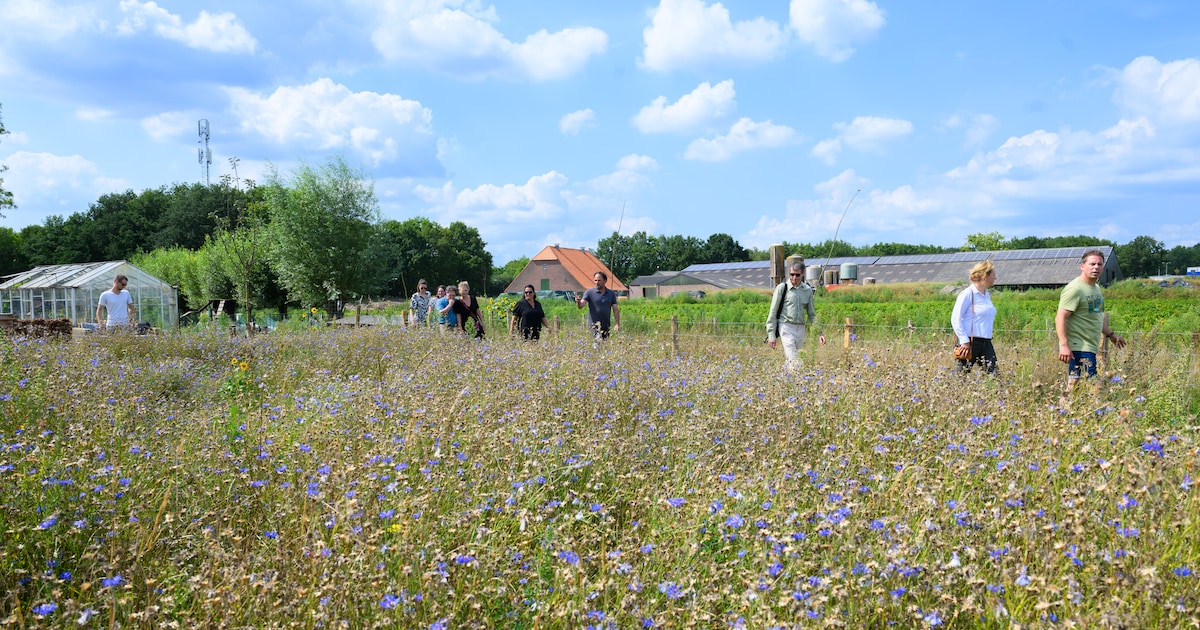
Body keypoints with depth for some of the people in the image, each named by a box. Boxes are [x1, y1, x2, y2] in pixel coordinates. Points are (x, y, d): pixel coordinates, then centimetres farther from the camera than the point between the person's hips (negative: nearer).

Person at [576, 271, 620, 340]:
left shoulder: (611, 293, 8)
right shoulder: (589, 292, -1)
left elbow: (615, 309, 7)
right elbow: (581, 305, -11)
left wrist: (617, 324, -3)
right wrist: (578, 302, -35)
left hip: (606, 327, 3)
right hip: (594, 326, -3)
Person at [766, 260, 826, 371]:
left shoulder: (808, 290, 9)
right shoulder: (782, 288, -3)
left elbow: (812, 314, 18)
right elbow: (773, 313, -1)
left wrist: (819, 332, 9)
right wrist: (771, 335, -5)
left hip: (801, 328, 5)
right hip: (786, 327, -5)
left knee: (790, 360, 9)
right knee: (794, 362, -15)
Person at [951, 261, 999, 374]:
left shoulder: (987, 295, 14)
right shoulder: (968, 294, -10)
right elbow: (955, 319, -13)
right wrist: (964, 341, -17)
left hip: (986, 343, 8)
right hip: (971, 343, -8)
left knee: (992, 374, 1)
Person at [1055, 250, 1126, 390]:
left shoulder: (1096, 288, 18)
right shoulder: (1075, 289, -12)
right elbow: (1060, 318, -19)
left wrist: (1110, 334, 32)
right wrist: (1064, 345, -26)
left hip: (1091, 347, 9)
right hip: (1079, 348, -9)